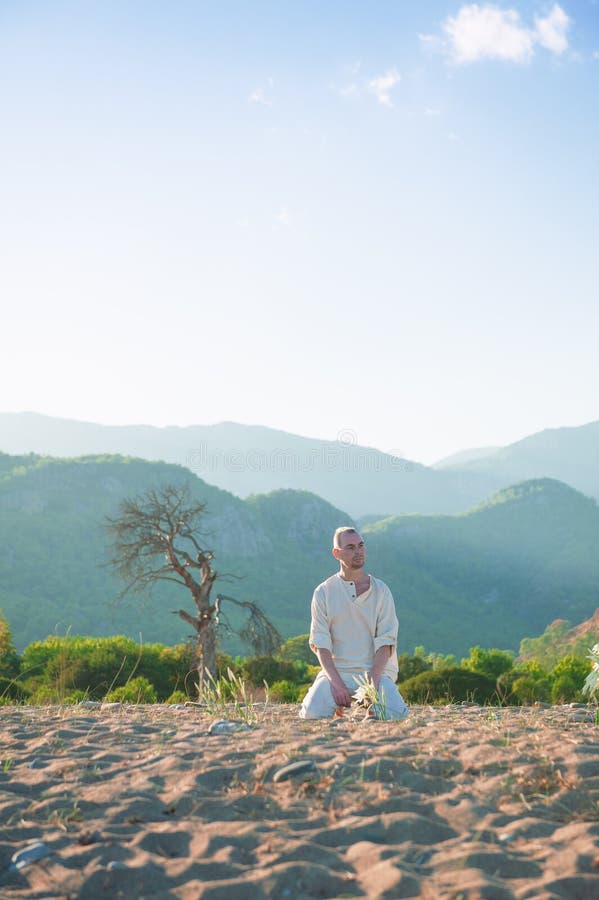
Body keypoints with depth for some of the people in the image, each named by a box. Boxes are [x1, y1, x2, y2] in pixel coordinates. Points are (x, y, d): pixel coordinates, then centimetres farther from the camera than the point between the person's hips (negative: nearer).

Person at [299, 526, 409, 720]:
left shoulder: (380, 590, 5)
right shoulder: (323, 592, 4)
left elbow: (385, 642, -1)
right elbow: (320, 644, -2)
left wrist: (372, 680, -17)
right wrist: (336, 682, -17)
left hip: (375, 670, 0)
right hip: (336, 670, 0)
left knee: (396, 713, -26)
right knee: (312, 713, -25)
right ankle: (339, 703, 11)